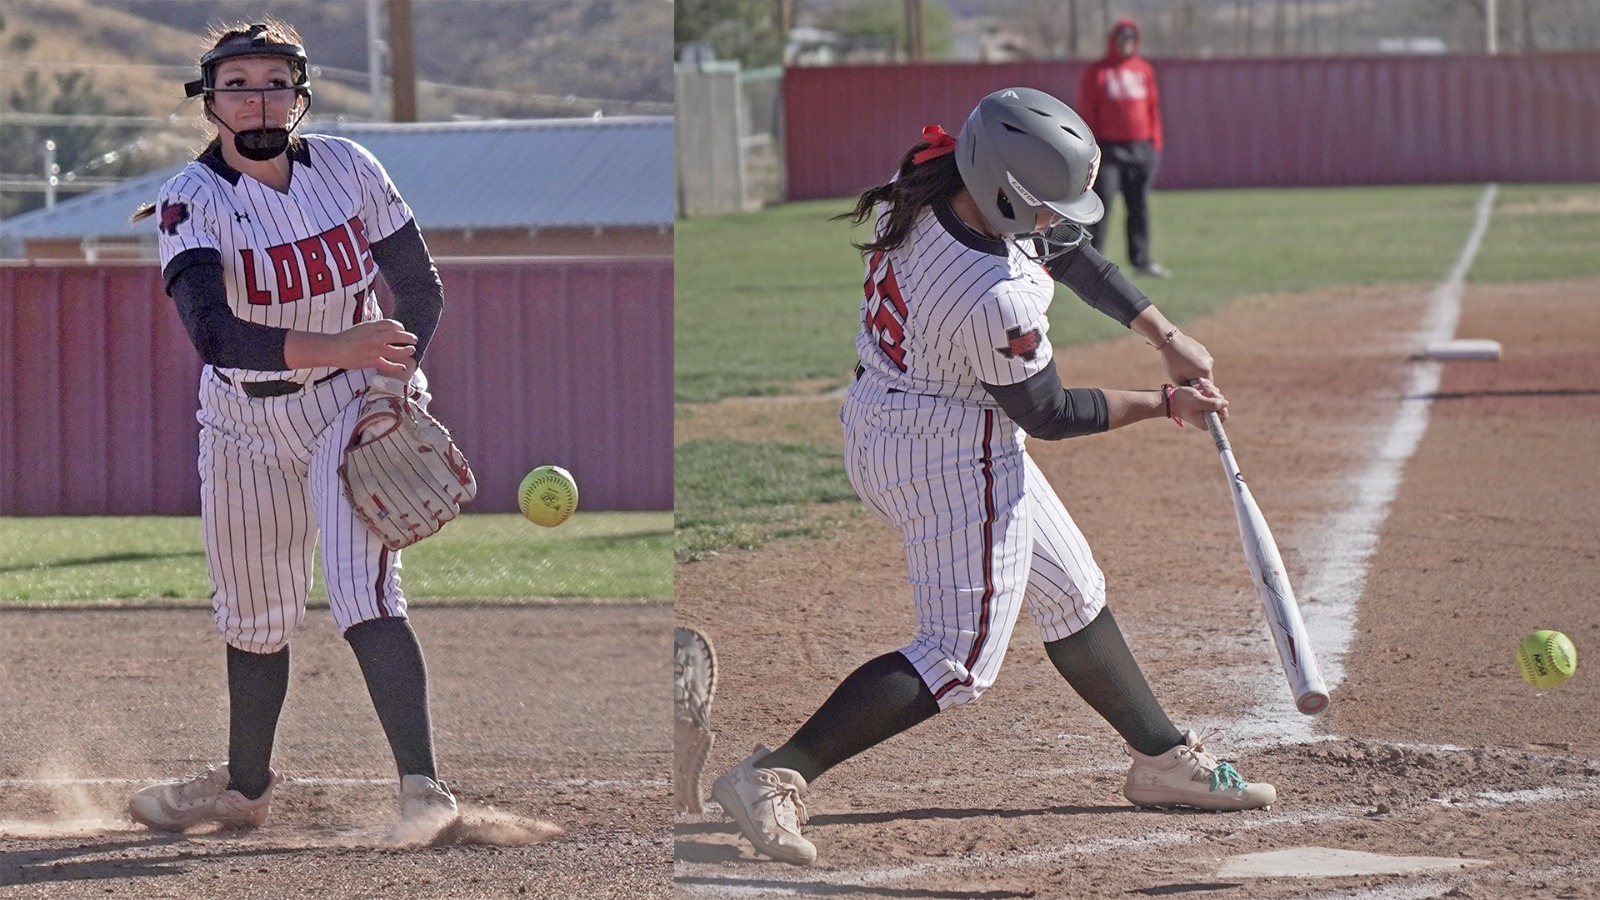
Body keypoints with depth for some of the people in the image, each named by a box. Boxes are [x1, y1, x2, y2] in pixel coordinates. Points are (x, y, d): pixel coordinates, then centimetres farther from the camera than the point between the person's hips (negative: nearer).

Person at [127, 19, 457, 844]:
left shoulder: (348, 170, -7)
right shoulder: (191, 201, -14)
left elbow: (420, 288, 2)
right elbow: (214, 333, -29)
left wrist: (397, 382, -16)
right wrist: (338, 349, -42)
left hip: (351, 406, -1)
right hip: (243, 424, 2)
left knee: (363, 593, -18)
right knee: (251, 614, 14)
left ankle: (422, 788, -23)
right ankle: (245, 787, 34)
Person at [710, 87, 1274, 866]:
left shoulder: (932, 173, -11)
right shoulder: (996, 301, -34)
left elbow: (1063, 251, 4)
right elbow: (1048, 415, -15)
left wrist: (1163, 334, 4)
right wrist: (1166, 404, -3)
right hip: (952, 454, -10)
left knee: (1072, 593, 22)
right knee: (961, 657, -2)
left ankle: (1163, 757, 36)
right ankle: (775, 776, -7)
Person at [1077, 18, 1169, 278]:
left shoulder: (1144, 70, 12)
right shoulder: (1096, 72, 0)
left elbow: (1153, 108, 15)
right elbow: (1087, 114, -2)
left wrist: (1155, 144, 9)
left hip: (1141, 148, 4)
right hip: (1109, 147, -4)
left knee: (1140, 205, 7)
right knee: (1101, 203, -8)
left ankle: (1141, 259, 14)